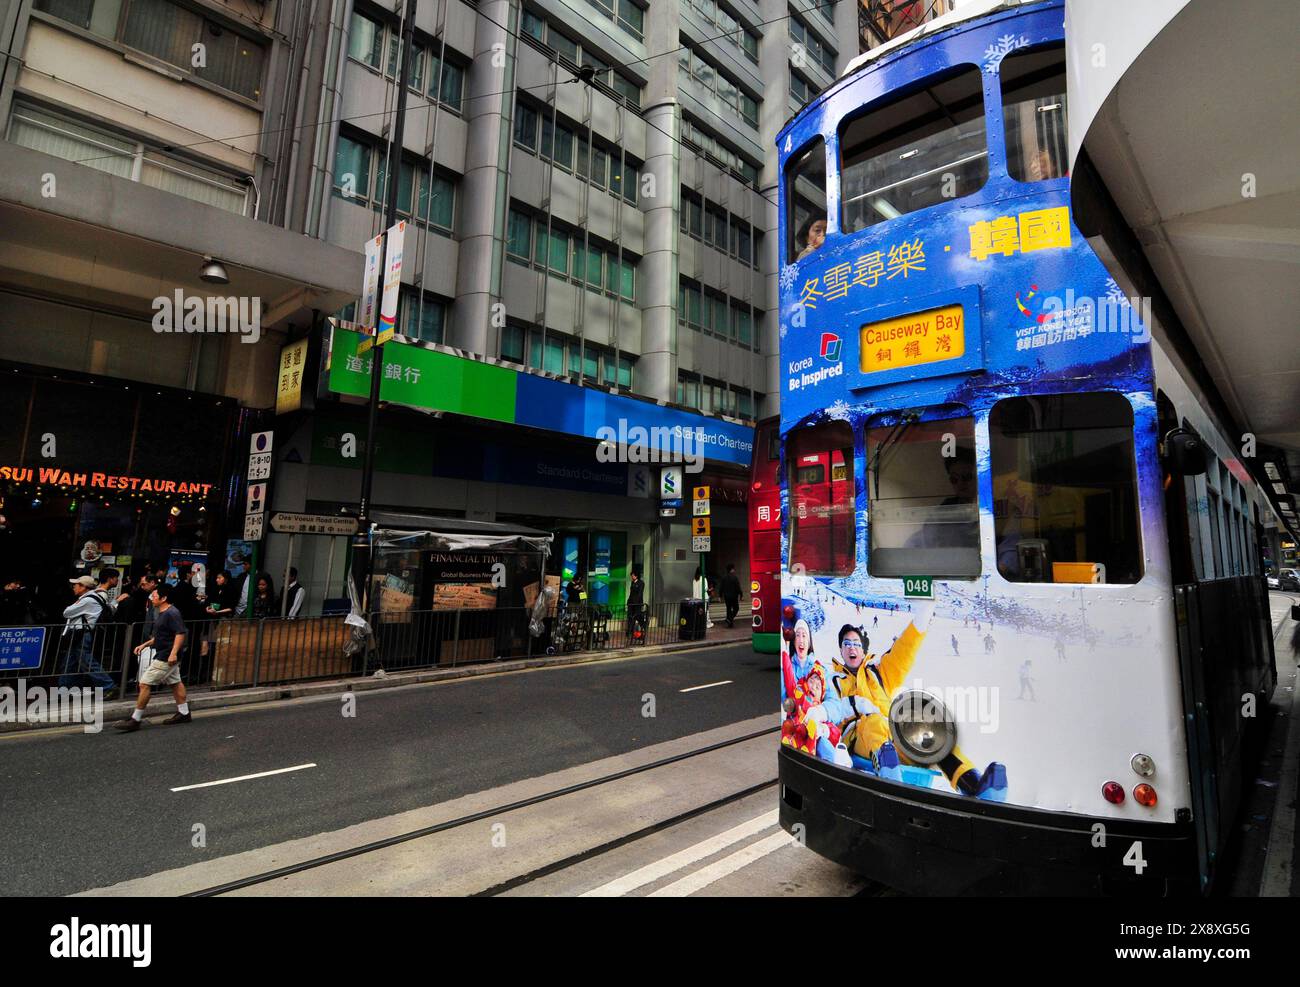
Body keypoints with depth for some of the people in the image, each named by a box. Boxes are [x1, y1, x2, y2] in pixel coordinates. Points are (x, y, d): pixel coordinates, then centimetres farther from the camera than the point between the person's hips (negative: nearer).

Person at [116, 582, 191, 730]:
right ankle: (184, 713, 23)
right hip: (164, 655, 11)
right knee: (175, 683, 15)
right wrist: (145, 644, 16)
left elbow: (180, 633, -25)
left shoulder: (172, 613, -18)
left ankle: (135, 719, 1)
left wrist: (174, 653, -30)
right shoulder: (163, 613, 14)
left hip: (165, 657, -11)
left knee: (144, 684, -7)